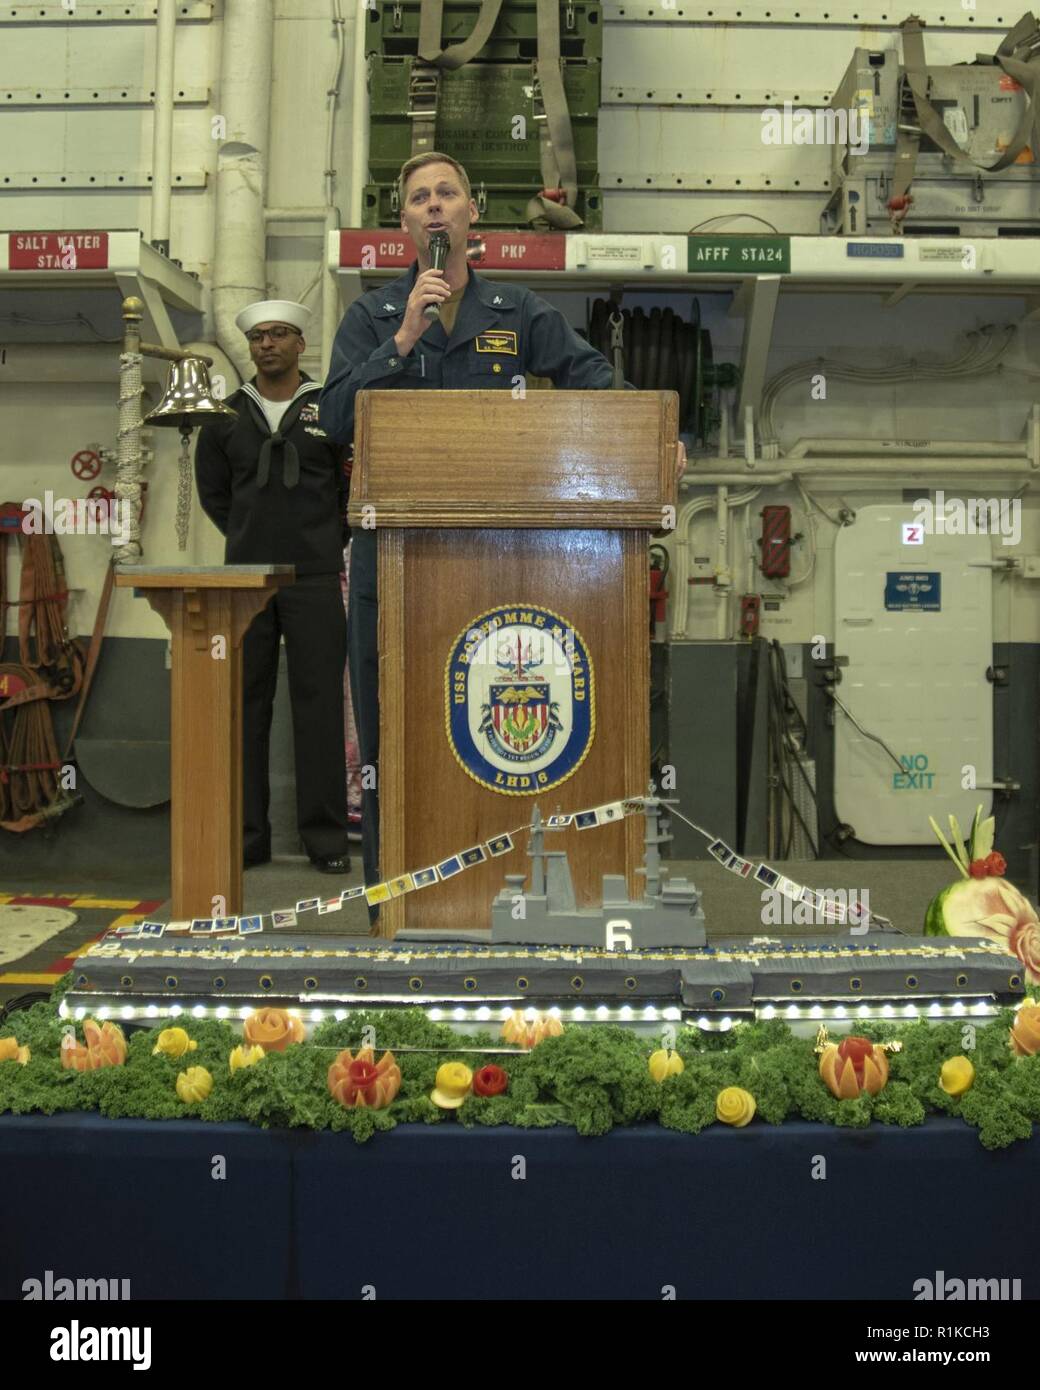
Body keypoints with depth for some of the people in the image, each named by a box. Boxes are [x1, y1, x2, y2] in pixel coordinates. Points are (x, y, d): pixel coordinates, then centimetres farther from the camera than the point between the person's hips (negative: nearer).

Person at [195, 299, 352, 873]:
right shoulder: (227, 416, 11)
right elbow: (212, 491, 21)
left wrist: (333, 539, 6)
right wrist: (249, 539, 14)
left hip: (315, 579, -3)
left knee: (319, 702, -2)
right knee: (245, 703, 4)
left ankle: (326, 837, 4)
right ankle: (246, 835, 12)